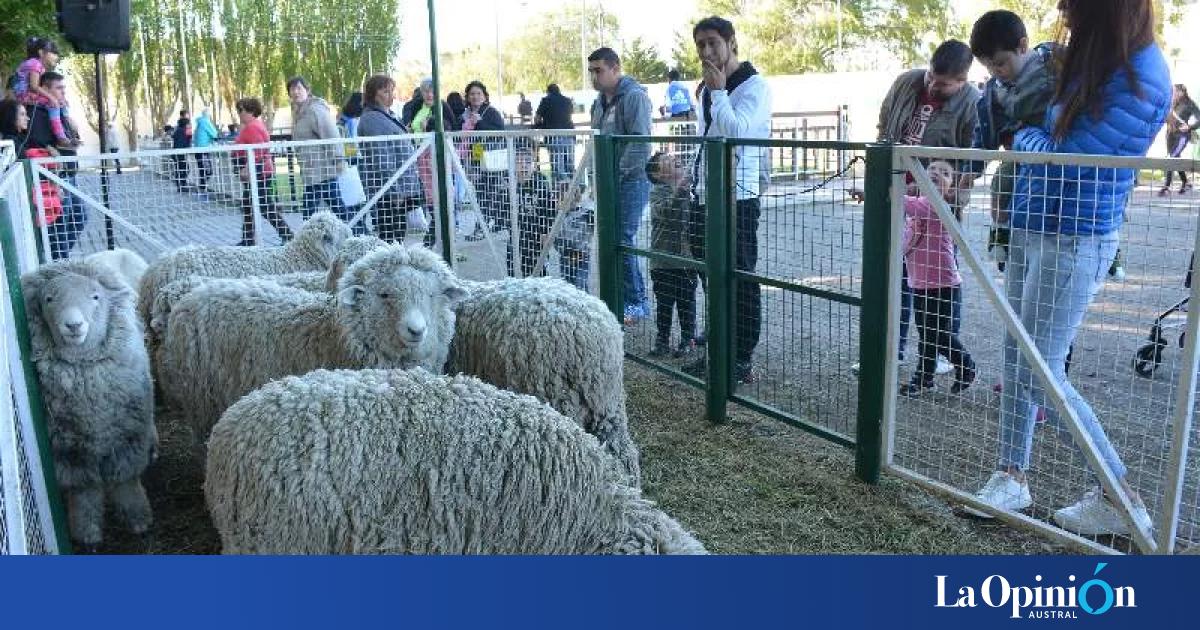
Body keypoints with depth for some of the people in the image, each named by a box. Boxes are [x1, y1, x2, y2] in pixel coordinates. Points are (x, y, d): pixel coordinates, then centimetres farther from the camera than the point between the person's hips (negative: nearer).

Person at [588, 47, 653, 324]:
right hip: (607, 182, 8)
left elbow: (640, 142, -18)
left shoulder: (634, 96, -10)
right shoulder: (600, 101, 18)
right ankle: (619, 298, 17)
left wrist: (618, 173, -18)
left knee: (623, 241, -9)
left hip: (630, 180, -8)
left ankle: (637, 303, 1)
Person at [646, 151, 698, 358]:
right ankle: (662, 340, 22)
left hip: (687, 256, 2)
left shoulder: (689, 187, 4)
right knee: (663, 303, 9)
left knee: (687, 302, 10)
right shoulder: (657, 191, -5)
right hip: (663, 258, -2)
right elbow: (664, 211, -24)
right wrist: (679, 187, -35)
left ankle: (688, 340, 23)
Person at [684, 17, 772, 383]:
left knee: (740, 281, -3)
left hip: (737, 198, -8)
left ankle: (743, 359, 5)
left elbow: (737, 131, -24)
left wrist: (718, 91, -14)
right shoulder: (707, 88, 17)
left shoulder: (754, 85, -8)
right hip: (704, 197, 8)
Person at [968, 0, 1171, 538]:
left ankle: (1123, 500, 9)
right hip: (1030, 228, 9)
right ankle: (1013, 476, 22)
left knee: (1040, 372, -5)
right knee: (1016, 358, 10)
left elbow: (1066, 159, -16)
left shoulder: (1141, 79, -18)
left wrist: (1020, 137, 0)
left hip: (1074, 240, -9)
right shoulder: (1096, 59, 9)